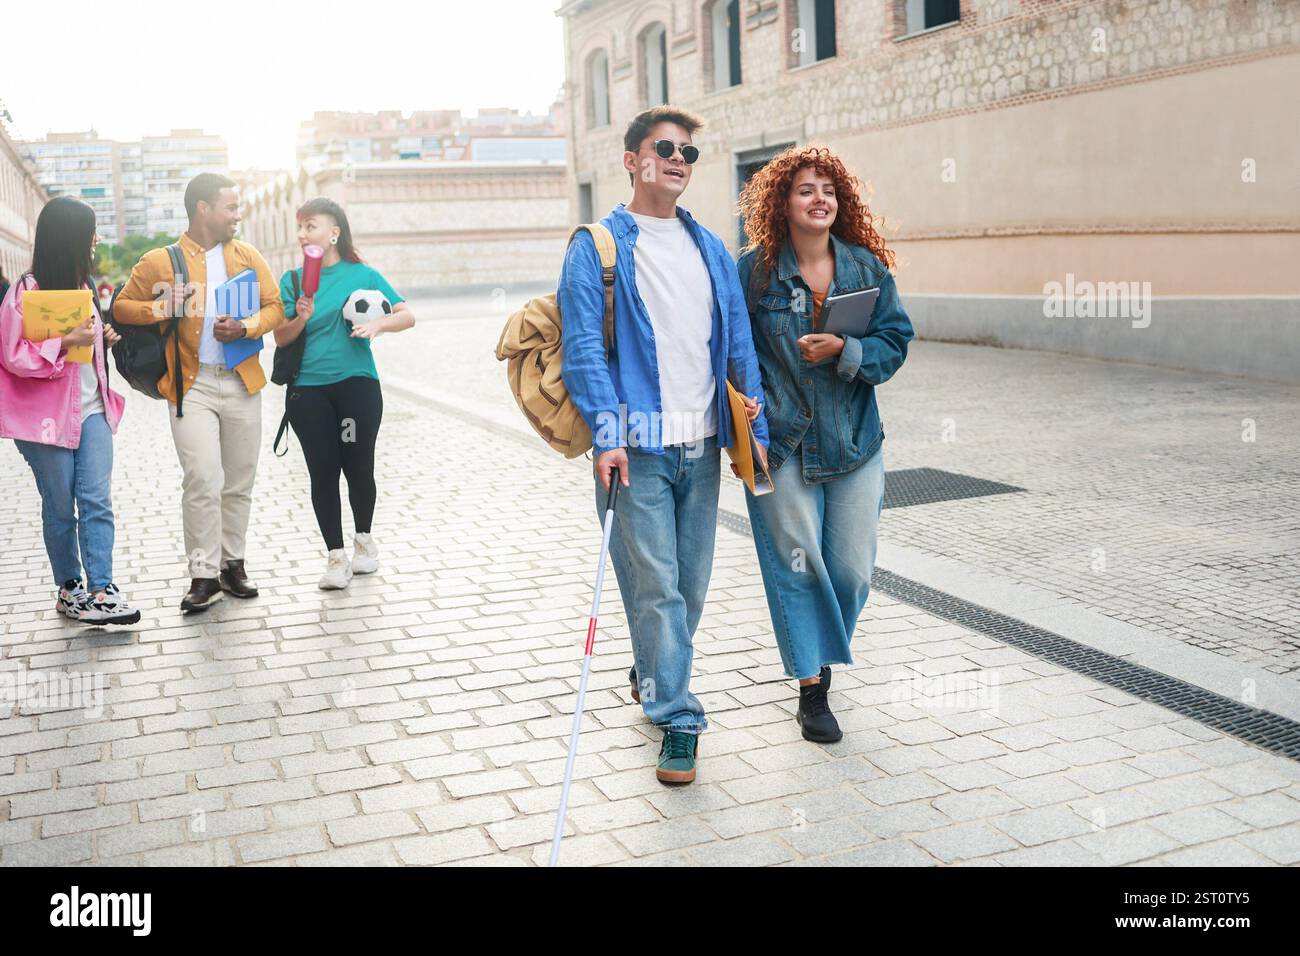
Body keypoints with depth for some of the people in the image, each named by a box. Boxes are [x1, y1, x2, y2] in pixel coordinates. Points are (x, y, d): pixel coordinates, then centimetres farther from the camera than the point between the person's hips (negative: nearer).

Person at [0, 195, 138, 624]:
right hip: (48, 415, -6)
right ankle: (69, 589, 17)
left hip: (92, 410, 6)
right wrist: (67, 342, -25)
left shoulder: (81, 285, 13)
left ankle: (100, 590, -5)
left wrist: (101, 338, 8)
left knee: (96, 502, -4)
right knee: (60, 508, 4)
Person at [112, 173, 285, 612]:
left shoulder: (249, 256, 10)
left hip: (242, 382, 3)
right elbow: (122, 307, 7)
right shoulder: (159, 262, 2)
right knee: (202, 481, -12)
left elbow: (274, 307, 8)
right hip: (191, 385, -3)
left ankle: (232, 564, 22)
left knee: (239, 483, 9)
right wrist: (162, 308, -12)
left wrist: (246, 327, -12)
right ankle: (204, 575, -1)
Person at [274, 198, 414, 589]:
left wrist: (378, 324, -18)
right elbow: (281, 338, 5)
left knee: (358, 467, 4)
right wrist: (301, 318, -14)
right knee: (323, 472, 1)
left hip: (357, 384, -1)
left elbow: (407, 316, 1)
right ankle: (336, 556, 10)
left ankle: (364, 540, 28)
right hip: (308, 391, 1)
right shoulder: (293, 280, 7)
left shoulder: (363, 274, 2)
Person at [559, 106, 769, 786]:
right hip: (637, 447, -5)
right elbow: (583, 347, -9)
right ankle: (676, 716, 4)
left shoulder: (711, 249, 15)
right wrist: (607, 431, -19)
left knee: (692, 583, 13)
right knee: (655, 584, -6)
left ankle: (652, 674, 36)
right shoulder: (597, 247, -1)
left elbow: (738, 344, 15)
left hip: (701, 446, 5)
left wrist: (757, 426, 8)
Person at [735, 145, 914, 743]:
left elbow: (895, 341, 1)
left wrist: (844, 351, -17)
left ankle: (823, 656, 36)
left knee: (853, 569, 7)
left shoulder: (867, 266, 3)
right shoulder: (755, 269, -3)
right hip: (783, 444, -2)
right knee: (798, 565, 1)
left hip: (854, 442, 3)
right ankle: (811, 686, 14)